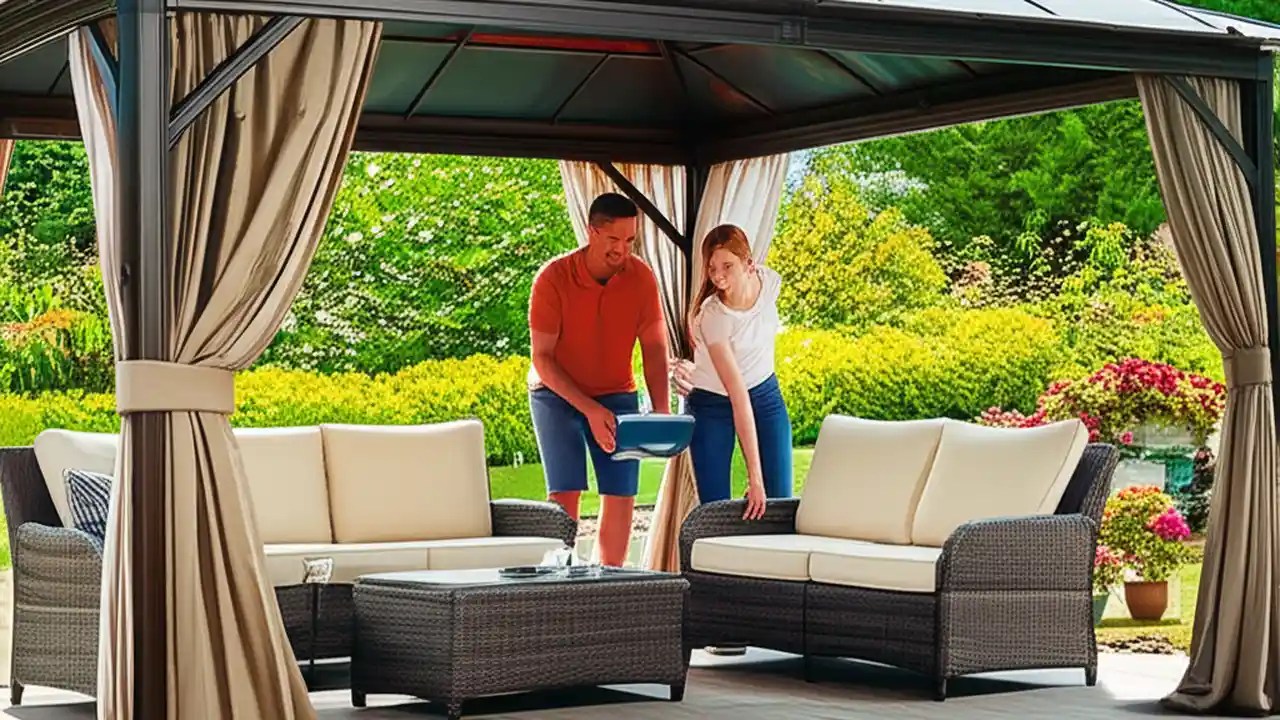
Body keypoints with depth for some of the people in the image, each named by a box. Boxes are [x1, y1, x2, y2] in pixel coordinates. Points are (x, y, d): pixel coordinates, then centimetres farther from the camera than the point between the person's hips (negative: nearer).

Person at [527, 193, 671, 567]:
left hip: (616, 395, 3)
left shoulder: (641, 277, -11)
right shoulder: (553, 278, -20)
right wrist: (589, 409, -26)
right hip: (557, 395, -3)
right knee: (564, 494, -14)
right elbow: (542, 358, -17)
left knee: (622, 497, -5)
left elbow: (654, 349, -4)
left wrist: (662, 413, -17)